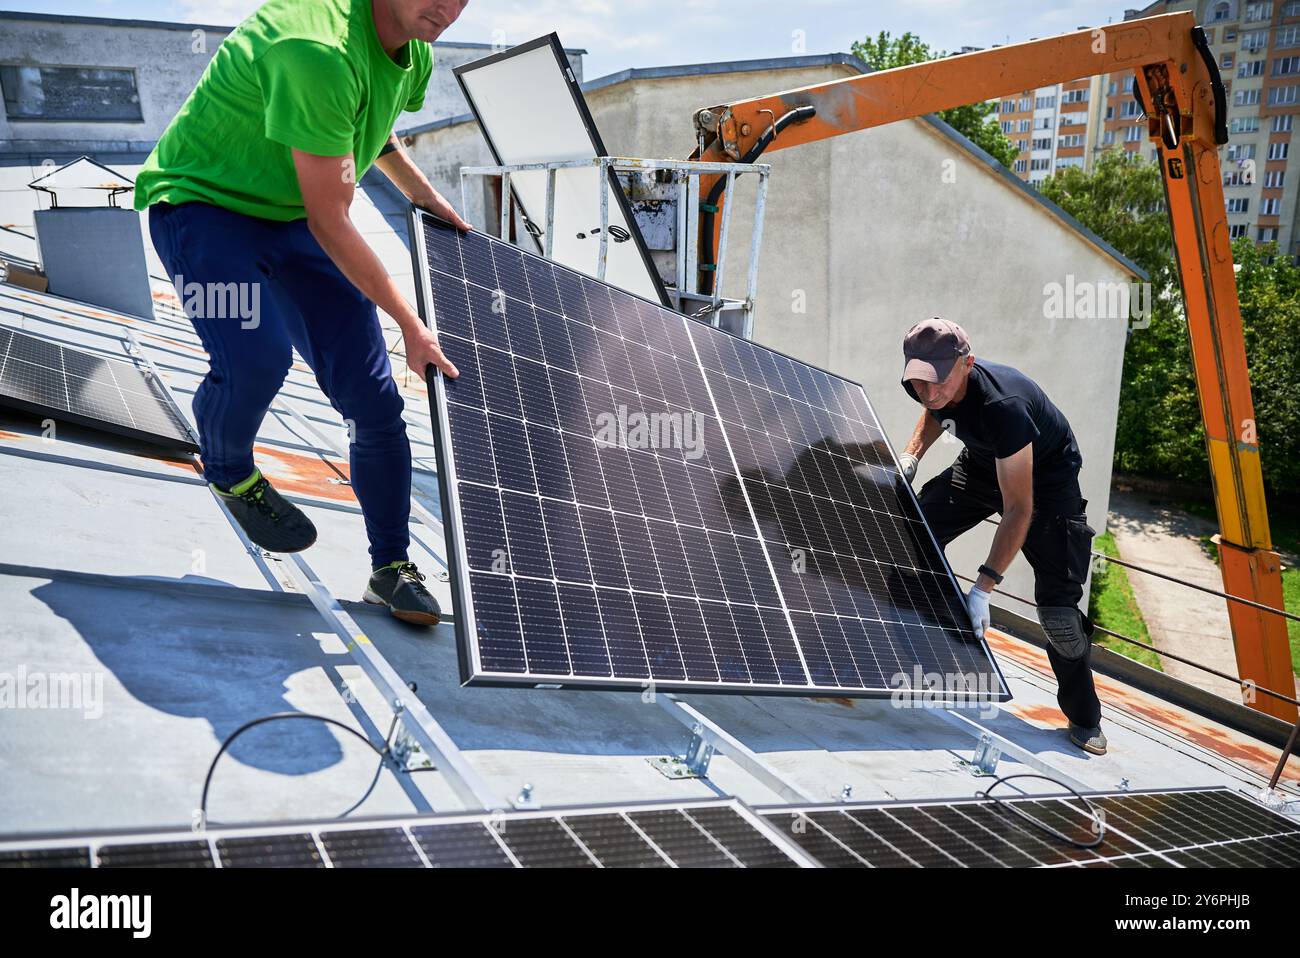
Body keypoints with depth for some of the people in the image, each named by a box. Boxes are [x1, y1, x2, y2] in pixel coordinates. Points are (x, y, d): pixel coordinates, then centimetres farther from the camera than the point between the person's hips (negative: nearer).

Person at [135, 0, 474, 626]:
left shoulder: (414, 57, -3)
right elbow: (329, 223, -28)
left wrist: (426, 198, 21)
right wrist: (410, 325, -21)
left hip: (291, 217, 7)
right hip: (201, 200, -7)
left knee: (373, 400, -3)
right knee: (256, 353, -33)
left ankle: (392, 569, 12)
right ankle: (229, 473, 3)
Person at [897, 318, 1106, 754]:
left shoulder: (1002, 406, -41)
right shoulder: (930, 387, -20)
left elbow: (1019, 509, -39)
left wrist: (983, 587, -41)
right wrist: (910, 456, -7)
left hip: (1046, 478, -7)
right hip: (982, 463, 7)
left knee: (1057, 606, -13)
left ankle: (1084, 718, 8)